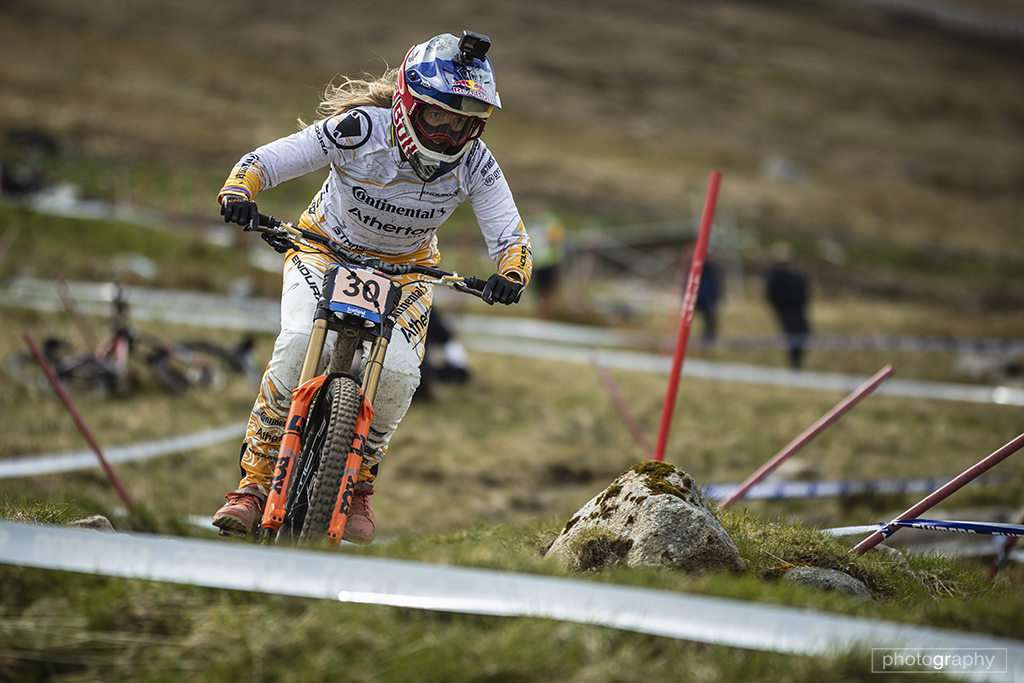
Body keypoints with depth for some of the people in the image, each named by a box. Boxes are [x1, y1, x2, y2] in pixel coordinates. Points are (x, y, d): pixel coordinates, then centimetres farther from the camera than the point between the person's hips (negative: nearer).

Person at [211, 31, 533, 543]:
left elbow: (512, 240, -19)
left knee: (398, 372, -22)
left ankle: (359, 484, 5)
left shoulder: (475, 165, -22)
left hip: (404, 269, 2)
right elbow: (262, 161, -24)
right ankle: (254, 483, -15)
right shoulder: (359, 130, -29)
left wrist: (509, 276, -42)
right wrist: (237, 193, -46)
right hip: (326, 249, -2)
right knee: (298, 346, -29)